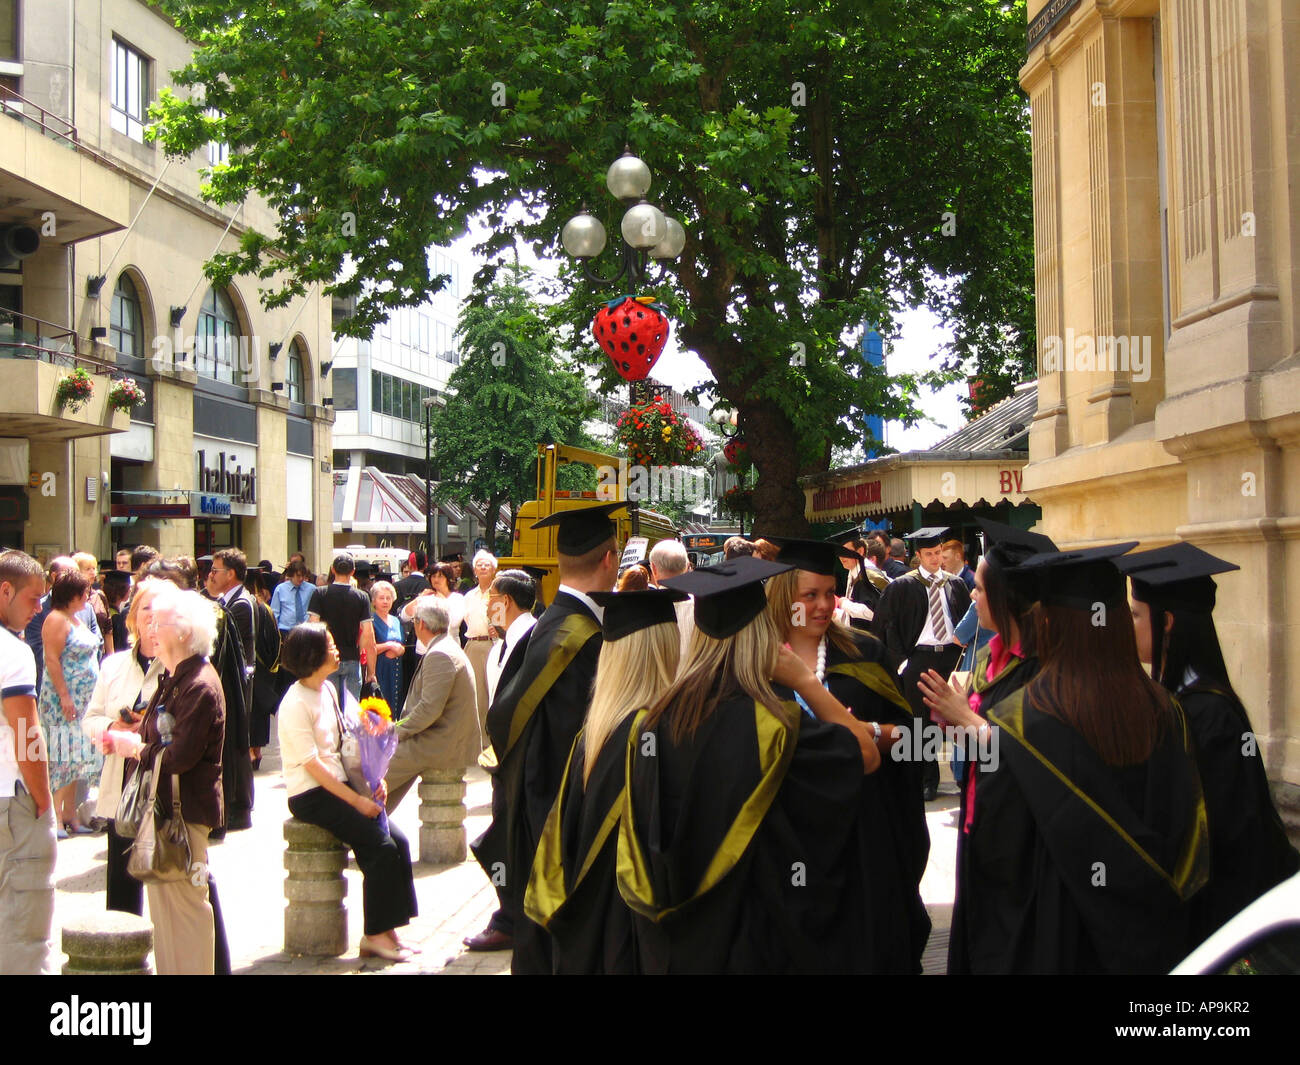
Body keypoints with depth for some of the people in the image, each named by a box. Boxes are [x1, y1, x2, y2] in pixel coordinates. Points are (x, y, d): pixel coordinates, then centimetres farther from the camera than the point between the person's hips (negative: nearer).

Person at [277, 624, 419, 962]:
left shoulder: (328, 689, 11)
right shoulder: (295, 703, -15)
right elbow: (313, 765, -18)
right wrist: (356, 800, -18)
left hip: (338, 786, 8)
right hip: (311, 796, -8)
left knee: (398, 841, -8)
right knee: (381, 845, -18)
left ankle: (388, 929, -2)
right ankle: (375, 935, -7)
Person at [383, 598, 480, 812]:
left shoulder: (439, 655, -18)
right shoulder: (448, 648, 16)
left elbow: (430, 708, -24)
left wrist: (398, 732, -12)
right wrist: (400, 729, 11)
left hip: (444, 747, -10)